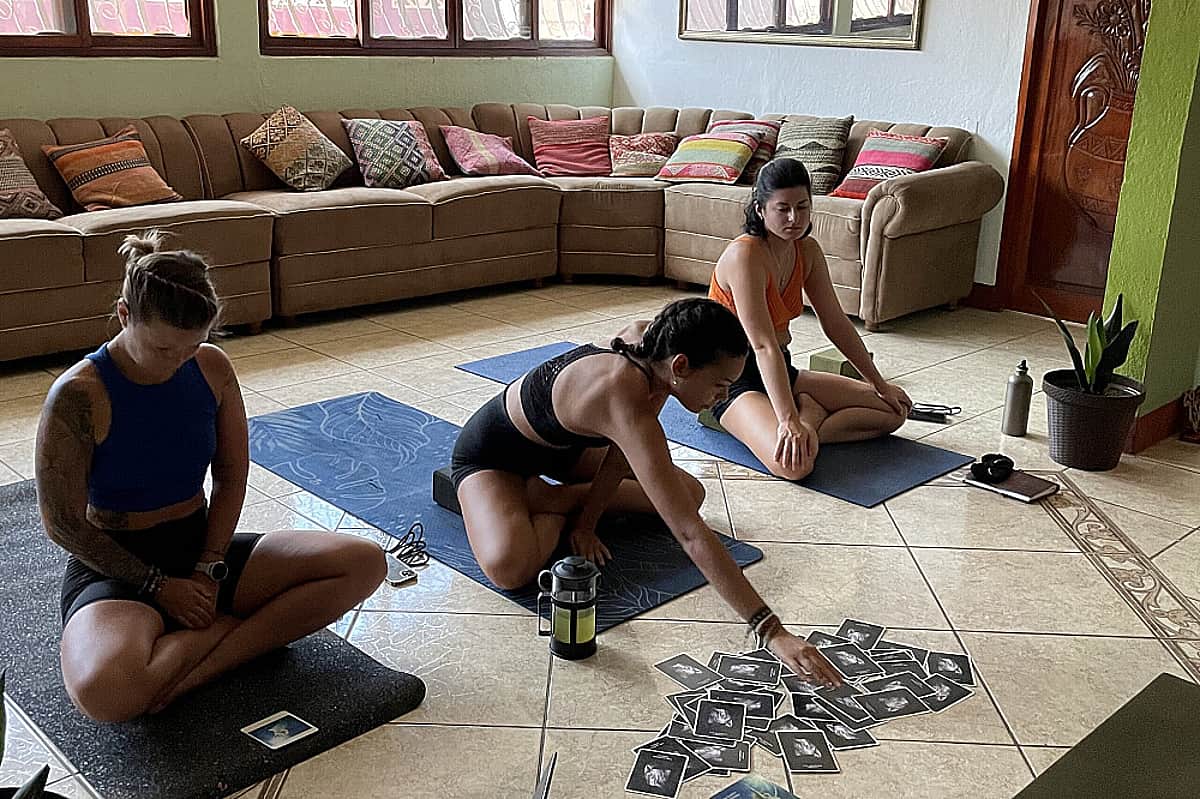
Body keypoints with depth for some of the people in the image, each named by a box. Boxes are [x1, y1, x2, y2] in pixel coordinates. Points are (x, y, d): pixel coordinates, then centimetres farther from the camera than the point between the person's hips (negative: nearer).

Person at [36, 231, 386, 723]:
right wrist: (159, 585, -13)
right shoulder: (78, 396, -17)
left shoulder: (212, 368, -4)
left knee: (365, 563, -14)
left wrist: (209, 568, -9)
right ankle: (230, 623, -10)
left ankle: (188, 677, -15)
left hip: (200, 549, 6)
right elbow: (64, 523, -12)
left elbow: (231, 479, 3)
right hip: (114, 567, -5)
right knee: (106, 694, -40)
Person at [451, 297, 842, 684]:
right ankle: (541, 499, -4)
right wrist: (773, 632, -49)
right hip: (491, 452, -7)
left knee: (689, 493, 4)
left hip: (558, 444, 7)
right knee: (510, 566, -36)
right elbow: (691, 536, -49)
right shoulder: (626, 401, -45)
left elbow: (622, 449, -6)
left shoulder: (646, 342, -22)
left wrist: (586, 521, -8)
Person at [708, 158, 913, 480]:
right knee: (793, 463, -35)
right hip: (733, 380, -8)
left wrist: (880, 384, 11)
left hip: (780, 371, 8)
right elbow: (764, 345, -32)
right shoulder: (745, 255, -24)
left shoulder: (807, 251, 1)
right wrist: (788, 420, -39)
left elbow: (836, 323, 9)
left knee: (894, 409, 5)